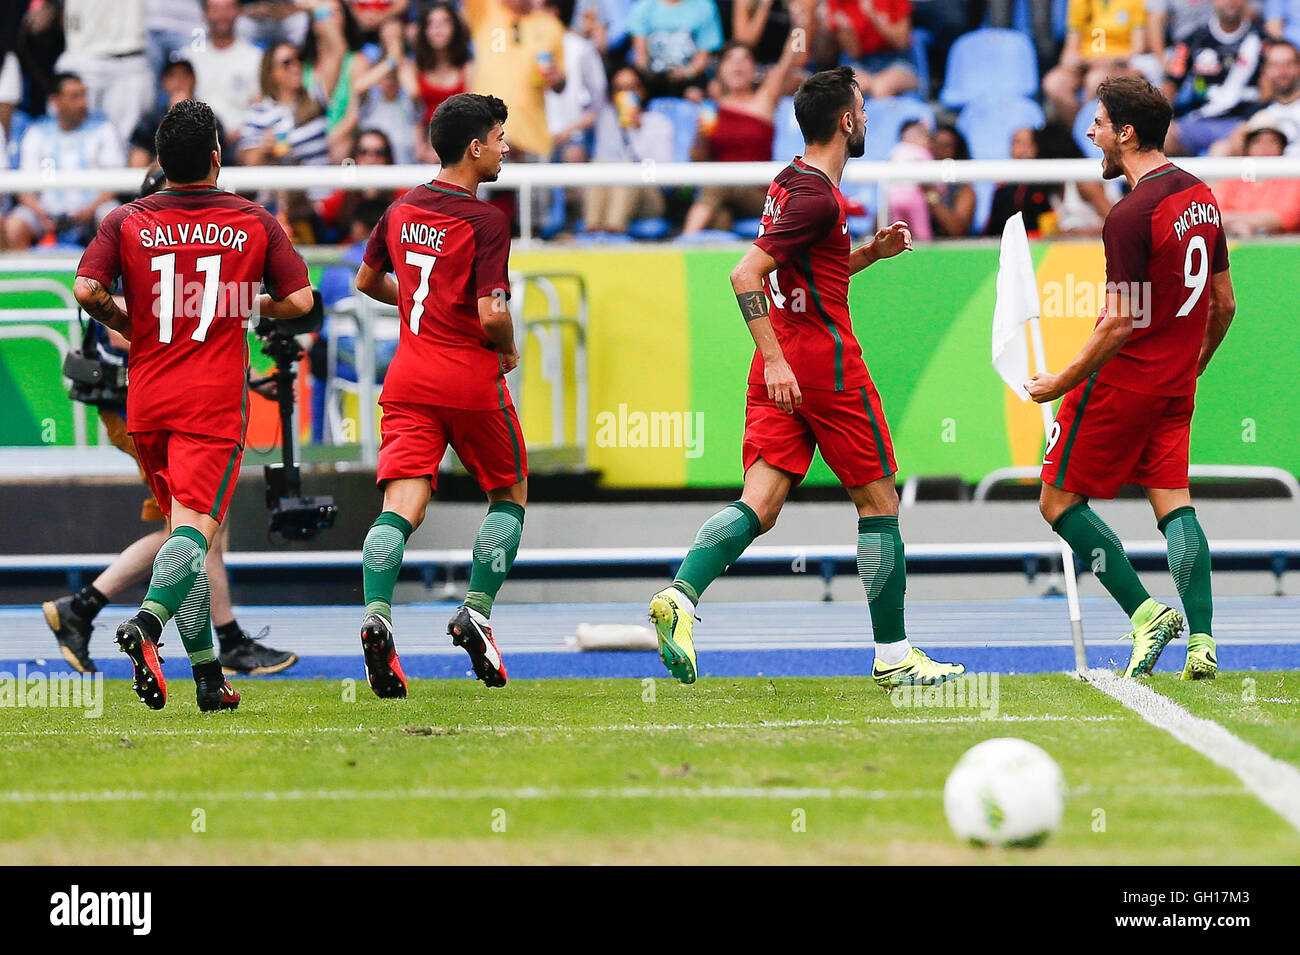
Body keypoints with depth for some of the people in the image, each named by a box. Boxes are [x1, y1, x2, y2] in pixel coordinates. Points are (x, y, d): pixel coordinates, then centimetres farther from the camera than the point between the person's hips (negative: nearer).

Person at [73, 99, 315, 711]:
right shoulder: (254, 222, 2)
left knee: (184, 521, 14)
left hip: (147, 400, 3)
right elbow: (299, 300, -1)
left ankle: (208, 676, 13)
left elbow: (87, 289, -10)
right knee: (196, 524, -11)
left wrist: (123, 323, 9)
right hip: (214, 401, -3)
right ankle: (147, 622, -40)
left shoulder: (126, 221, 3)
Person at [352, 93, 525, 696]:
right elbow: (492, 314, -19)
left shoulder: (402, 209, 9)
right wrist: (509, 349, 1)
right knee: (509, 496, 16)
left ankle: (377, 616, -28)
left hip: (409, 379, 5)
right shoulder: (485, 221, -12)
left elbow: (366, 281, 23)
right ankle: (476, 612, 5)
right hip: (471, 379, -5)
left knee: (401, 507, -6)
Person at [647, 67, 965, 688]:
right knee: (879, 501, 4)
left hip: (780, 366, 8)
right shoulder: (817, 196, -15)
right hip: (826, 363, -8)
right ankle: (893, 656, 9)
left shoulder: (791, 182, 15)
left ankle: (680, 597, -25)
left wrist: (868, 253, 18)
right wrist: (775, 359, -25)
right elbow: (745, 274, -22)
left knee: (760, 505, -3)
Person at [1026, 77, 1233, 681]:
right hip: (1176, 383, 8)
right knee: (1172, 502, 8)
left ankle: (1146, 613, -5)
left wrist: (1062, 383, -13)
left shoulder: (1130, 217, -19)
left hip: (1122, 379, -8)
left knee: (1060, 500, 3)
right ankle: (1201, 641, -3)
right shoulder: (1200, 196, 7)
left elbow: (1121, 323, -21)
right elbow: (1224, 303, 14)